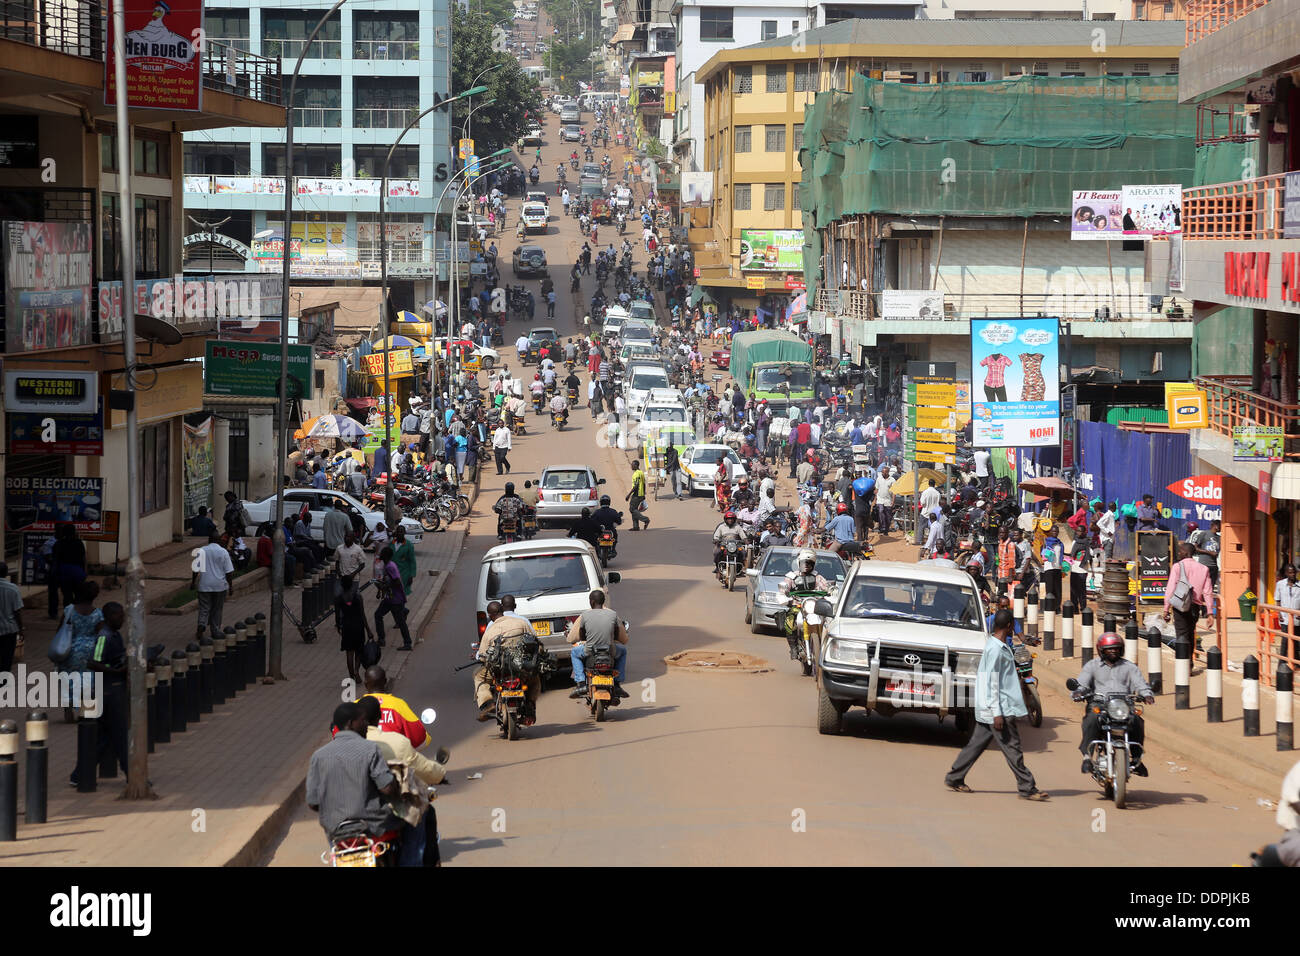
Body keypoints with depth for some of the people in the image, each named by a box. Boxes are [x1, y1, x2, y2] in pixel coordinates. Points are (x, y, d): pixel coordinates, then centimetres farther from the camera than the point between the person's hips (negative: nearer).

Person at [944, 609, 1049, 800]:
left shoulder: (999, 647, 14)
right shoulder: (996, 649, -17)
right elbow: (992, 683, -20)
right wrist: (997, 713, -22)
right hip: (999, 708, -10)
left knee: (977, 744, 14)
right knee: (1012, 748, -6)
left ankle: (954, 779, 19)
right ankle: (1027, 788, -4)